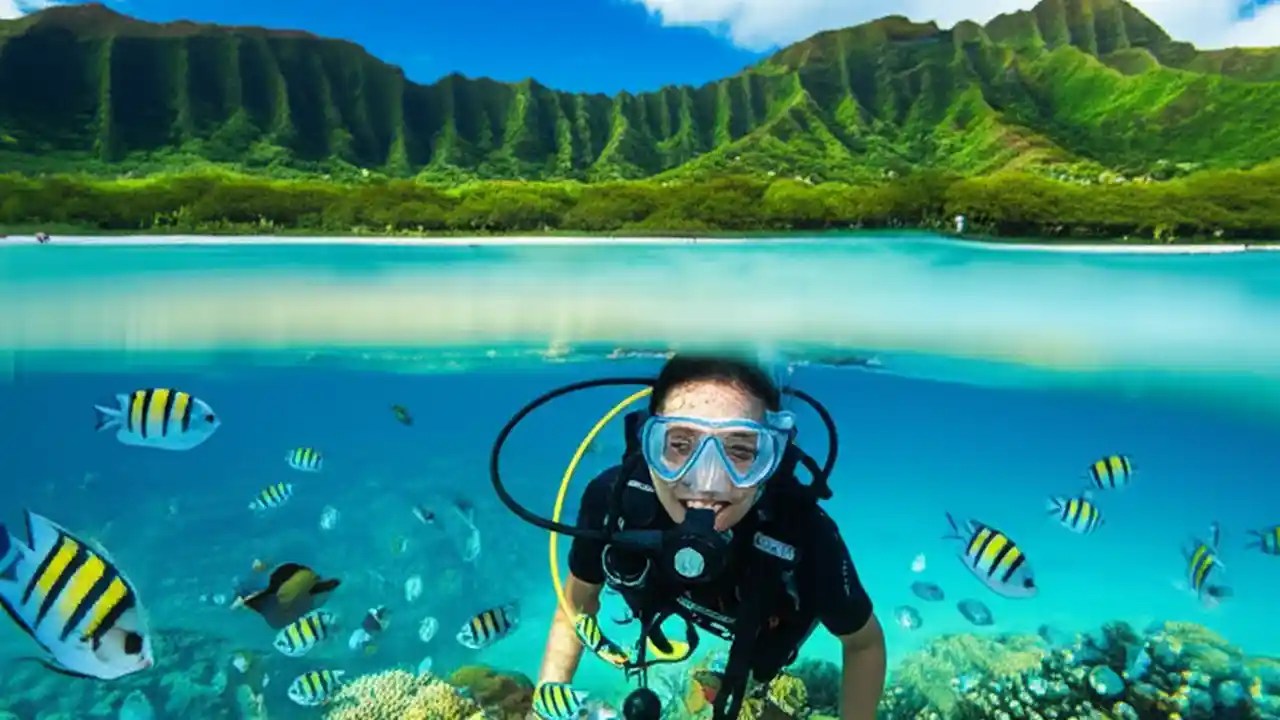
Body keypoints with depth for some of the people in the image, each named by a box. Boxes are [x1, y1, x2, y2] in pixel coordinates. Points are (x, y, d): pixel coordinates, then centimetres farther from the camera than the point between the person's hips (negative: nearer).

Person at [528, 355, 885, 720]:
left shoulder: (806, 537, -45)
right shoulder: (612, 498, -38)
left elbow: (865, 643, -22)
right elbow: (576, 607, -16)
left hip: (765, 634, -1)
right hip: (667, 615, 2)